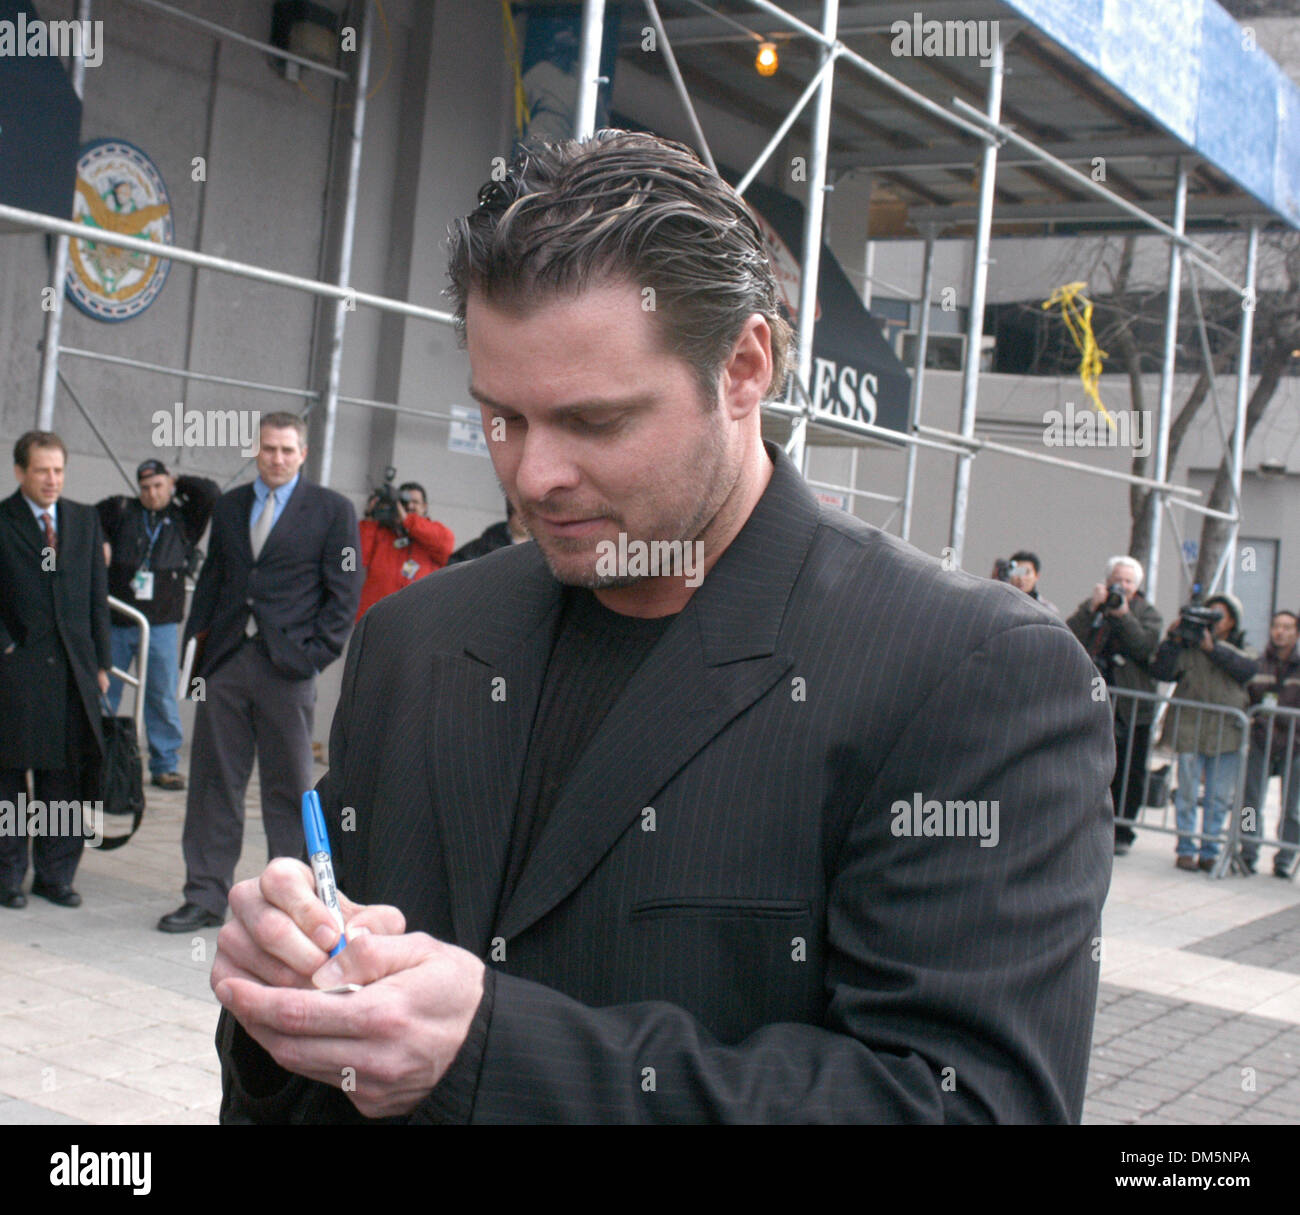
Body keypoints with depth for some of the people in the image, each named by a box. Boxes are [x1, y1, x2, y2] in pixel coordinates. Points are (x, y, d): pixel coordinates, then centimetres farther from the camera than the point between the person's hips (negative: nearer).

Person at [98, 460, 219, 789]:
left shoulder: (184, 518, 9)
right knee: (102, 693, 5)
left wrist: (177, 483, 8)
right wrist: (99, 544, -2)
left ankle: (165, 765, 7)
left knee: (163, 697, 0)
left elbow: (211, 494, -2)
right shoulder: (121, 510, 8)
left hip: (160, 625, 0)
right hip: (114, 624, 0)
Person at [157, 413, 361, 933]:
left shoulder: (331, 510, 1)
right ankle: (206, 896, 15)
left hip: (286, 666, -4)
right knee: (214, 782, 6)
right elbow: (212, 578, 18)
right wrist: (197, 639, 7)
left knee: (288, 788, 4)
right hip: (226, 661, 4)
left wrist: (315, 654, -9)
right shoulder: (230, 505, 15)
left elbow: (344, 592, -1)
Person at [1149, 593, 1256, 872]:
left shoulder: (1242, 650, 12)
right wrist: (1173, 640, -14)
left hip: (1227, 732, 2)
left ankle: (1210, 851, 15)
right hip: (1191, 730, -2)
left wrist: (1214, 647, -17)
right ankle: (1186, 849, 11)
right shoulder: (1188, 646, 5)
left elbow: (1247, 669, -11)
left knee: (1220, 797, 6)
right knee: (1188, 792, 0)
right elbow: (1161, 671, -5)